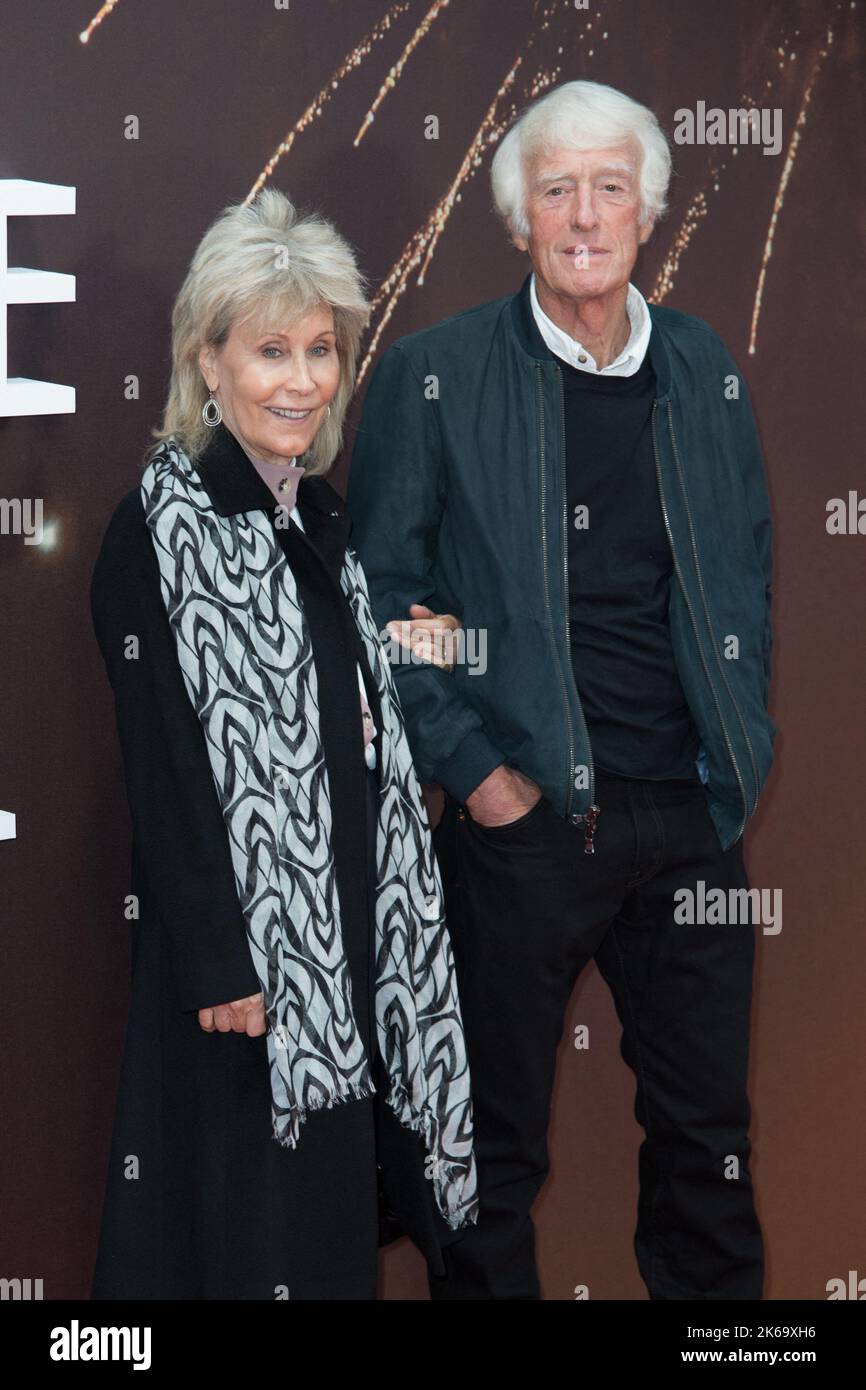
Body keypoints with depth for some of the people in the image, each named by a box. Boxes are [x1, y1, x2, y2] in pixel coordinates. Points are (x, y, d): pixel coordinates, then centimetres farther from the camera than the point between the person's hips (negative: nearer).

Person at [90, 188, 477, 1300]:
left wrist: (407, 658, 3)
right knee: (250, 1224, 3)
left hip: (349, 918, 8)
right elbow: (163, 764, -17)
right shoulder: (160, 527, -13)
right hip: (240, 937, -7)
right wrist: (221, 967, -19)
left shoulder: (320, 516, 10)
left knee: (333, 1211, 16)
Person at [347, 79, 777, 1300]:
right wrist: (468, 766, -10)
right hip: (524, 817, -3)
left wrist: (744, 740, 6)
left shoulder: (704, 369, 8)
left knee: (707, 1128, 14)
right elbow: (381, 592, -3)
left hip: (694, 815, 4)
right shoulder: (431, 376, -3)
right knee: (496, 1138, 9)